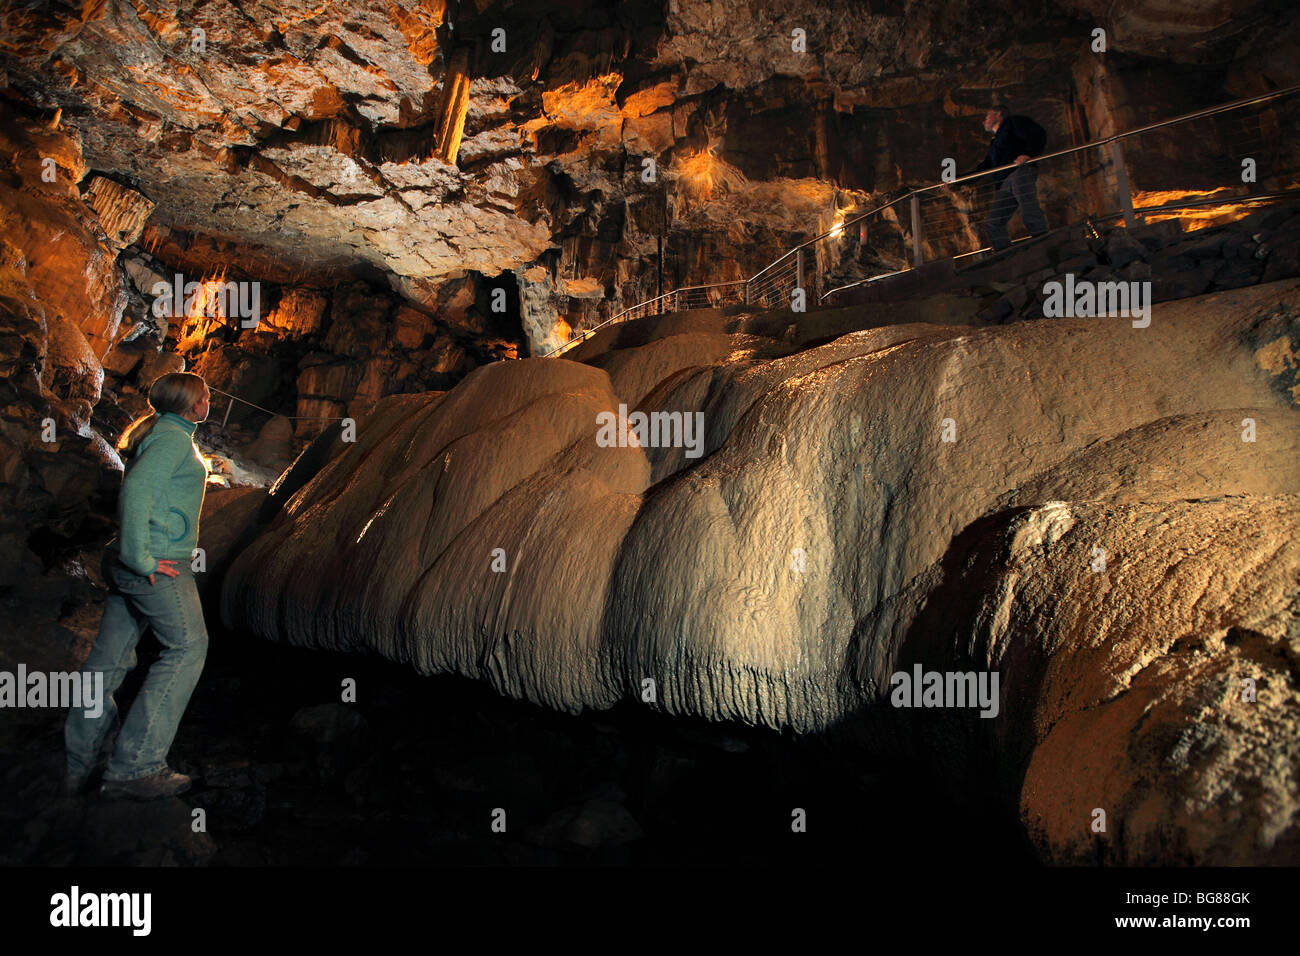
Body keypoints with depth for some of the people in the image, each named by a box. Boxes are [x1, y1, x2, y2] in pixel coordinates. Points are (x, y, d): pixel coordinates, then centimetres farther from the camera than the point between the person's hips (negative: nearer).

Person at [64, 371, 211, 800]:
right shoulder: (173, 437, -11)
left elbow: (133, 490, 27)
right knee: (187, 646, -6)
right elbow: (137, 490, -24)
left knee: (110, 657, 9)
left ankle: (74, 767, 13)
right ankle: (134, 766, -9)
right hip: (157, 562, -10)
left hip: (137, 565, 10)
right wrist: (140, 557, -22)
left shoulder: (161, 434, 21)